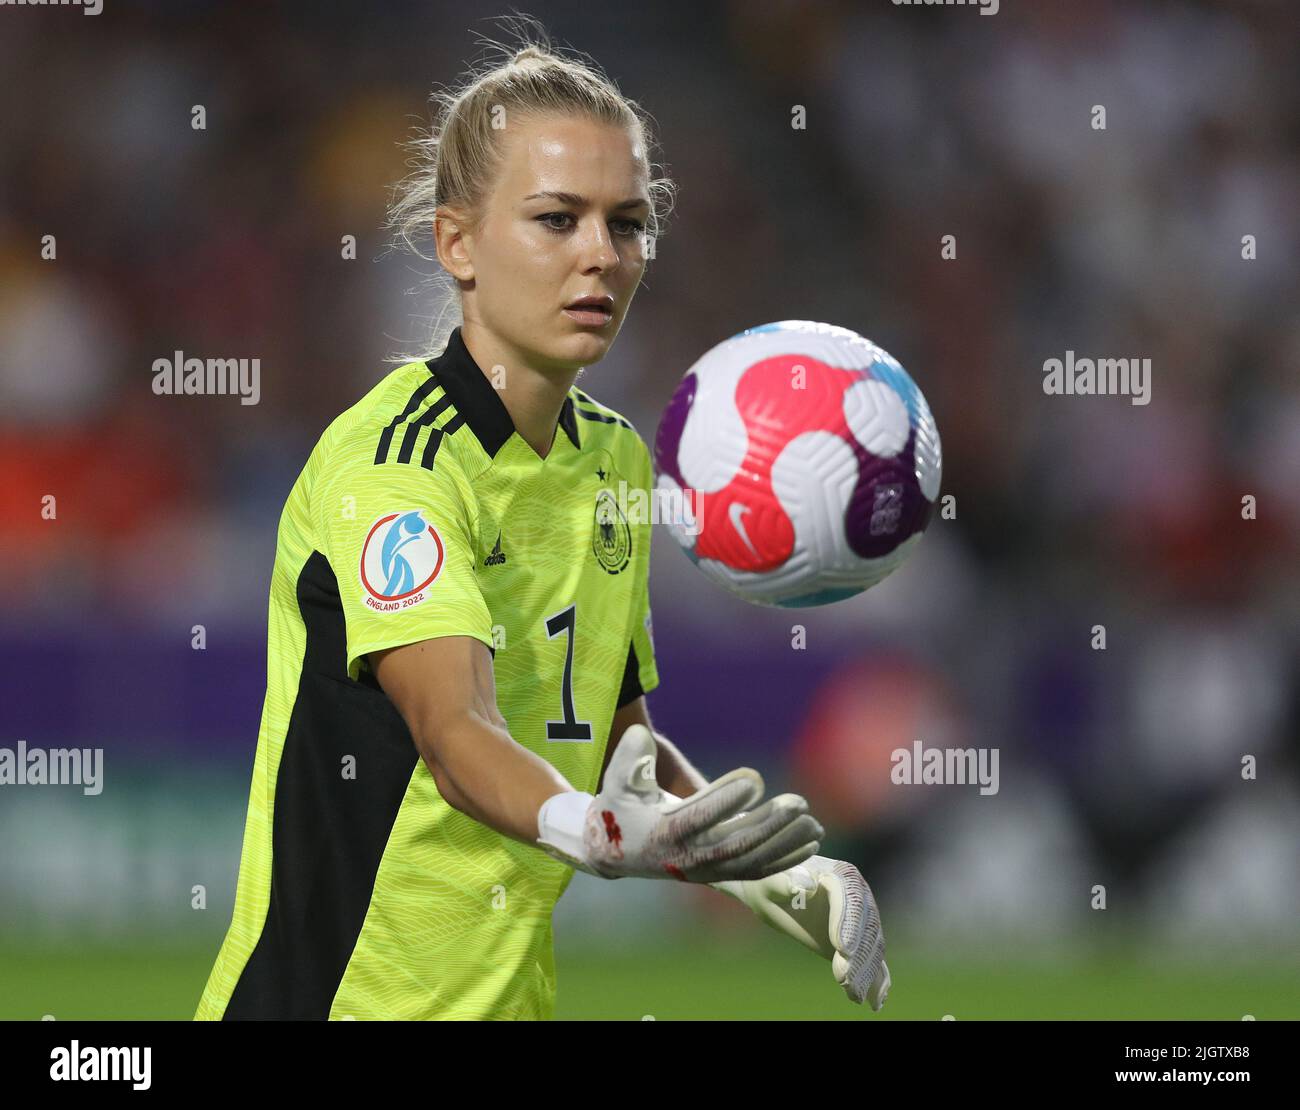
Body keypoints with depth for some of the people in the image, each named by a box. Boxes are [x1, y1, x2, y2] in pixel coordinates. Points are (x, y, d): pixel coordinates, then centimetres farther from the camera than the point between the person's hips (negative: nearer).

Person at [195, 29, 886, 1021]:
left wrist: (777, 869, -2)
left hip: (517, 994, 7)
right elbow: (453, 726, -30)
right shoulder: (390, 456, -17)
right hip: (347, 988, -7)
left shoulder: (618, 459, 7)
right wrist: (599, 833, -49)